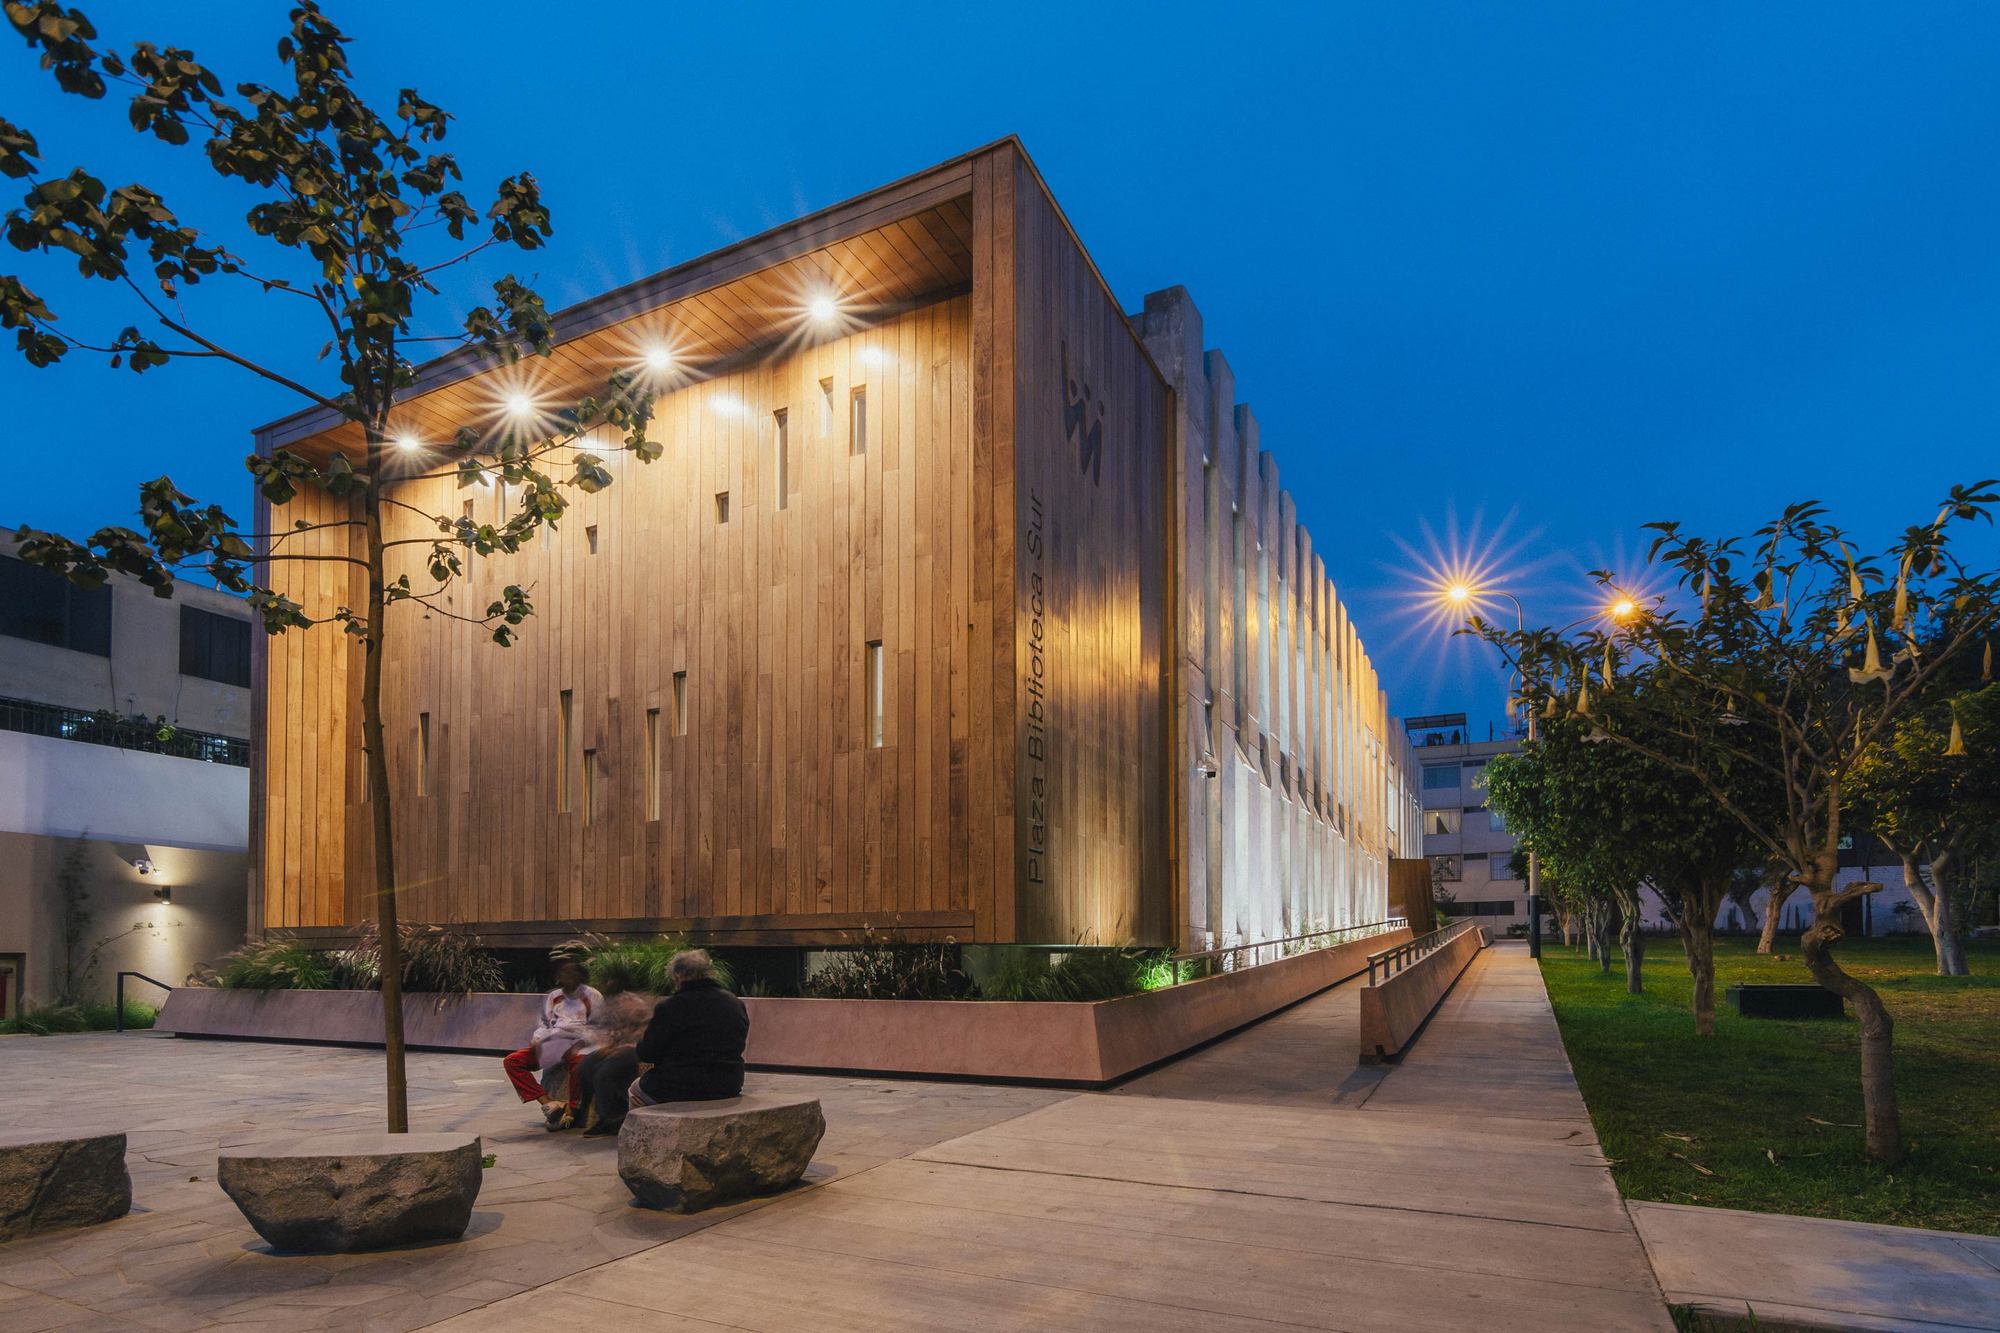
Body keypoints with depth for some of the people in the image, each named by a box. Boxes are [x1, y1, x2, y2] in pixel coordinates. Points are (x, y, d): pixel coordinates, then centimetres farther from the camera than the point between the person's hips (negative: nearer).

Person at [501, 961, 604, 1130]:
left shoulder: (592, 996, 6)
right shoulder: (554, 996, 21)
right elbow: (545, 1024, 23)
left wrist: (579, 1044, -16)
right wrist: (537, 1039, 2)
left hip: (577, 1045, -6)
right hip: (550, 1044, 6)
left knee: (579, 1061, -43)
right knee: (511, 1062, -15)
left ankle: (570, 1112, -27)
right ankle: (548, 1103, -26)